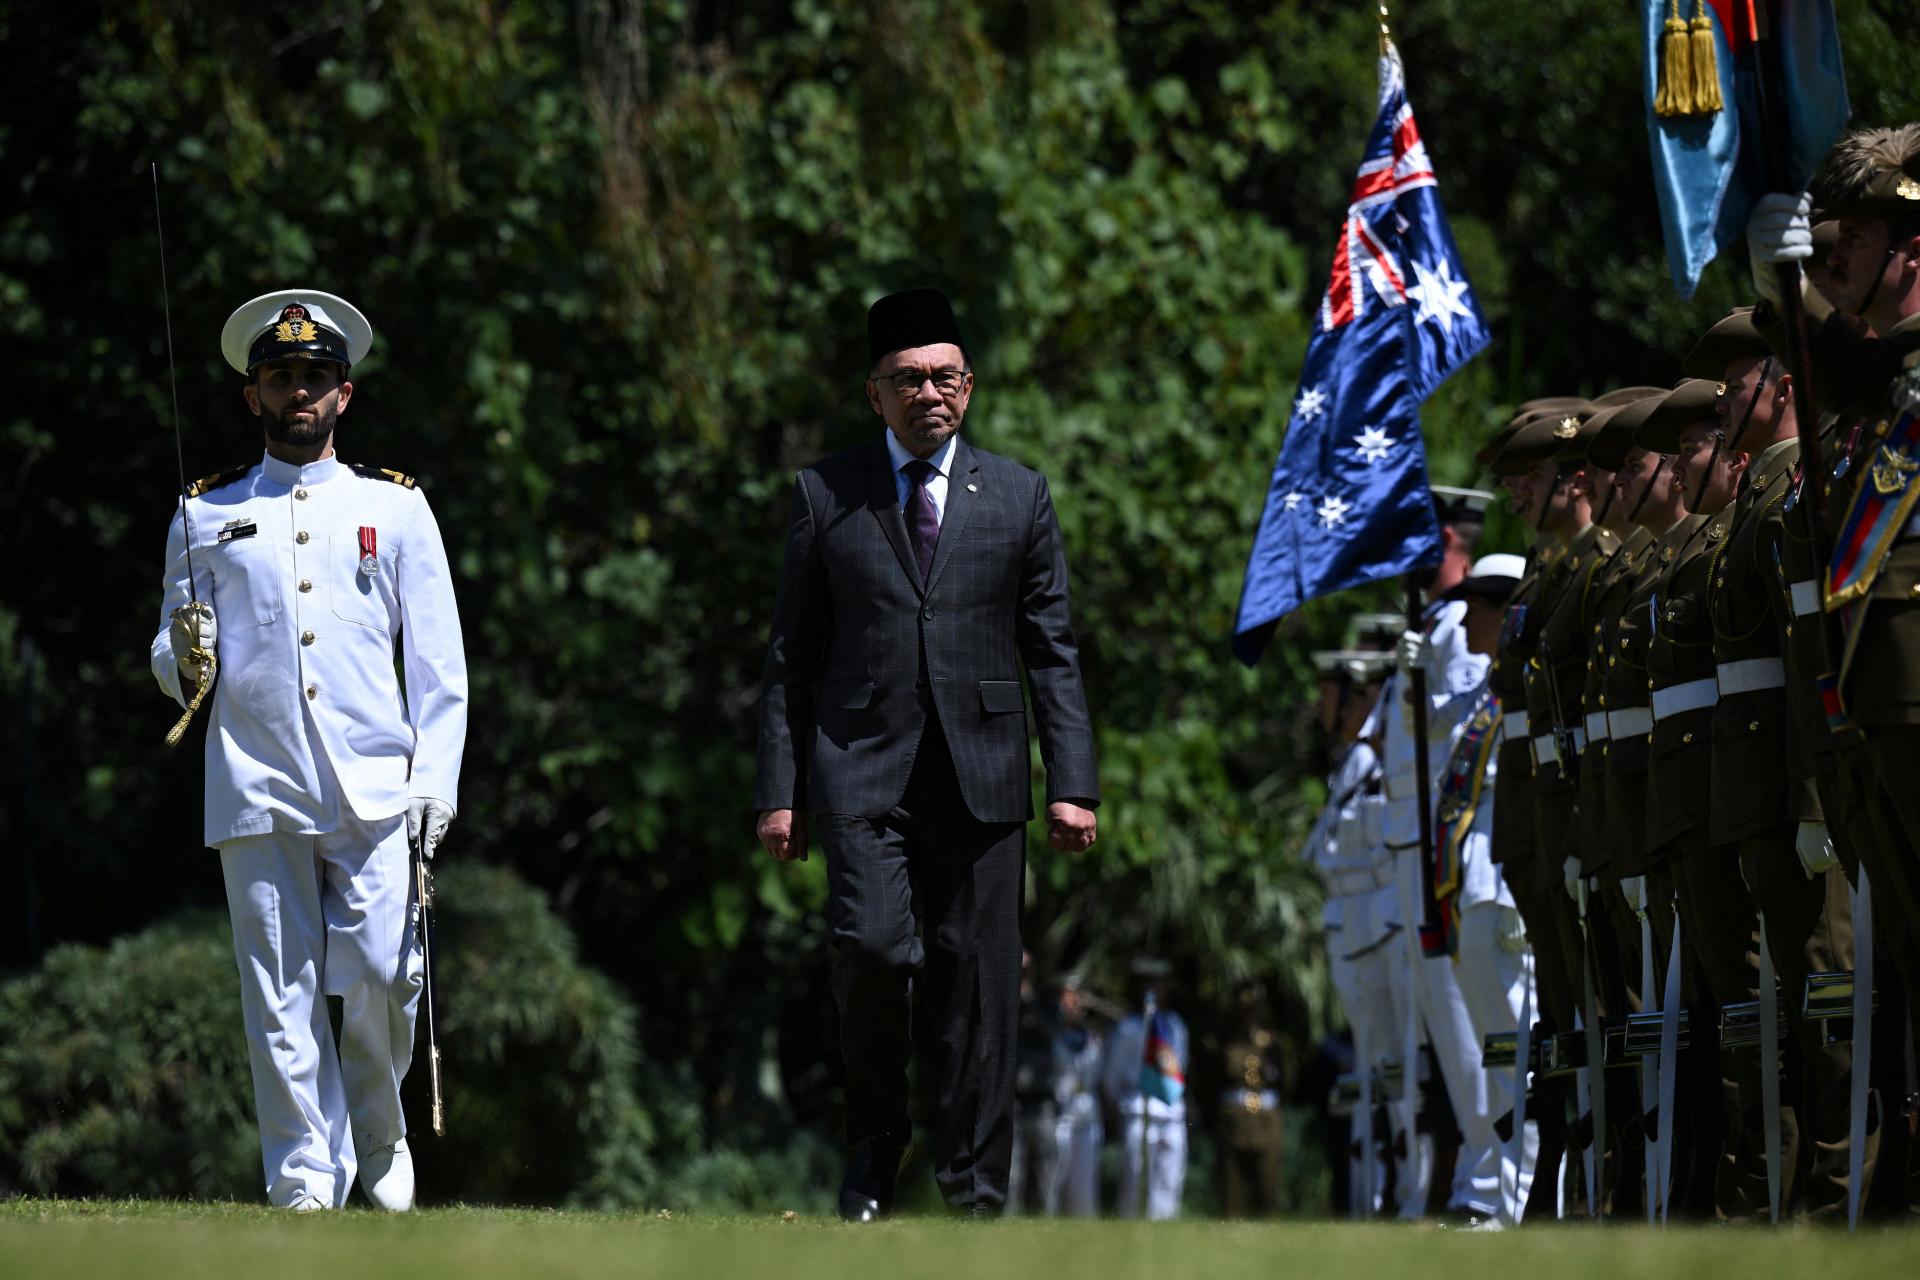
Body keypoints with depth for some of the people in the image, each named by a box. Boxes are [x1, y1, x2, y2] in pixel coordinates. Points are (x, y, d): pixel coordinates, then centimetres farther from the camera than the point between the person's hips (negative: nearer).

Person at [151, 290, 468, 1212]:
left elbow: (437, 661, 9)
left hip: (374, 790, -1)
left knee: (380, 980, -9)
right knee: (282, 995, -4)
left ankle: (379, 1140, 16)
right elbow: (172, 661, 16)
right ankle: (305, 1177, 0)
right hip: (256, 790, 1)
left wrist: (435, 782, -1)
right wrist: (185, 660, -9)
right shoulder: (205, 515, 14)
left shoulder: (397, 508, 13)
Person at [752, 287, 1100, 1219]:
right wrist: (779, 788, 1)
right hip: (861, 766, -1)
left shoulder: (1018, 496, 12)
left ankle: (975, 1190, 6)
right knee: (869, 947, -19)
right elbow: (792, 654, 9)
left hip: (980, 774, 1)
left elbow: (1051, 651, 11)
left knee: (977, 978, -2)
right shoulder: (826, 495, 9)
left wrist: (1072, 783, 2)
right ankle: (875, 1144, 4)